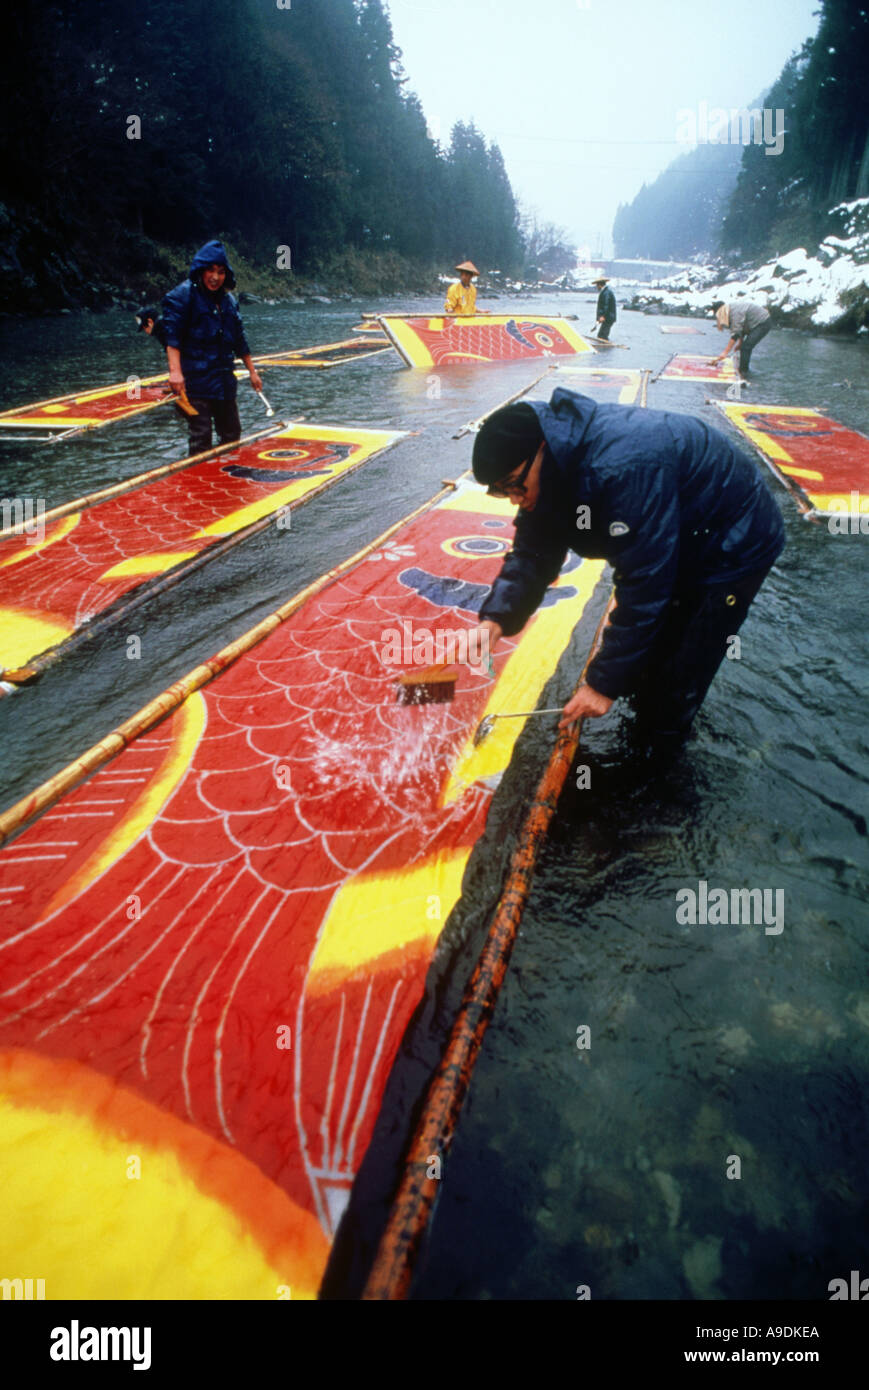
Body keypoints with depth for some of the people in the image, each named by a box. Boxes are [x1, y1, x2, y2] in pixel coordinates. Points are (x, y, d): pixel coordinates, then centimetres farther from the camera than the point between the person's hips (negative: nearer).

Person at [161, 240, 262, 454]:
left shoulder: (228, 300, 15)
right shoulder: (183, 295, -6)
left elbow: (239, 341, 23)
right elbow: (172, 335, -14)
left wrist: (252, 371, 24)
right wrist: (175, 370, -26)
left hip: (224, 380, 7)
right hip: (196, 380, -7)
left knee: (232, 434, 12)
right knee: (200, 438, -8)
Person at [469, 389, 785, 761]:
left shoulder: (622, 469, -41)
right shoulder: (552, 468, -12)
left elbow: (644, 586, -37)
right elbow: (533, 552, -9)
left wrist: (605, 681, -31)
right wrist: (495, 618, -28)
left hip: (733, 546, -8)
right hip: (677, 544, 8)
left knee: (673, 688, -3)